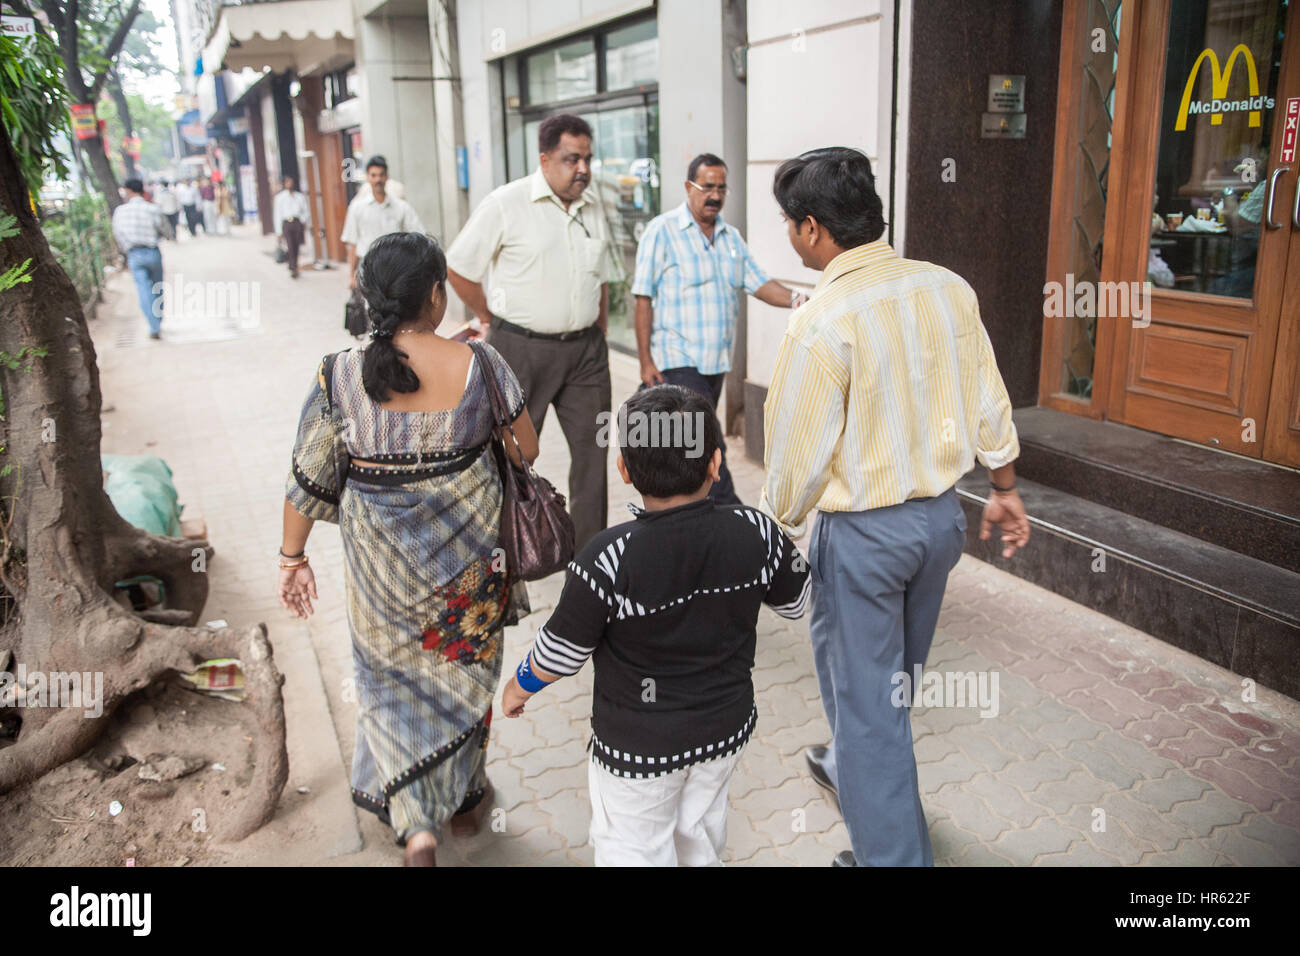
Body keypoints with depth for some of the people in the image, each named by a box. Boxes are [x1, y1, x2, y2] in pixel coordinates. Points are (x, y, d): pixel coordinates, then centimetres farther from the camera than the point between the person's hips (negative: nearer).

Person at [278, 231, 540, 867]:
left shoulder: (339, 377, -13)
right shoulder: (478, 364, -14)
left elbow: (308, 481, -6)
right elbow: (527, 451, -3)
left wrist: (293, 557, 8)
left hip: (383, 564, 0)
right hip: (469, 553, 1)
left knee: (396, 679, 20)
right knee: (464, 670, 22)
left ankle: (417, 825, 13)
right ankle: (464, 798, 42)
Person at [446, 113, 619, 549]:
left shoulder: (594, 207, 10)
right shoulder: (506, 203, -8)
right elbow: (458, 268, -4)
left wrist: (600, 334, 13)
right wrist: (492, 318, 1)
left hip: (584, 349, 5)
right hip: (522, 348, -5)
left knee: (593, 449, 7)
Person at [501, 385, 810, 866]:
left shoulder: (609, 559, -29)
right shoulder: (757, 532, -18)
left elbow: (560, 653, -16)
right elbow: (796, 601, 1)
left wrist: (519, 686, 5)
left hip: (639, 745, -4)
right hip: (727, 727, 4)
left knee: (632, 847, 20)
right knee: (701, 833, 29)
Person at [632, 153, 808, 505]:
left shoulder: (731, 237, 14)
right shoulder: (662, 231, -5)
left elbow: (758, 283, 7)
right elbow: (644, 300, -8)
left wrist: (794, 299, -14)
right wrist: (646, 361, -12)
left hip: (717, 362, 6)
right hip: (677, 362, -6)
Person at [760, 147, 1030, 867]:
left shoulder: (821, 323, -23)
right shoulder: (948, 289, -3)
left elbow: (796, 456, -16)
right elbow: (990, 406, 5)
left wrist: (774, 535, 0)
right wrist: (1005, 491, 18)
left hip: (861, 531, -7)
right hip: (942, 514, 8)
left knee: (864, 693, 10)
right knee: (895, 674, 27)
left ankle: (892, 854, 23)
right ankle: (854, 767, 53)